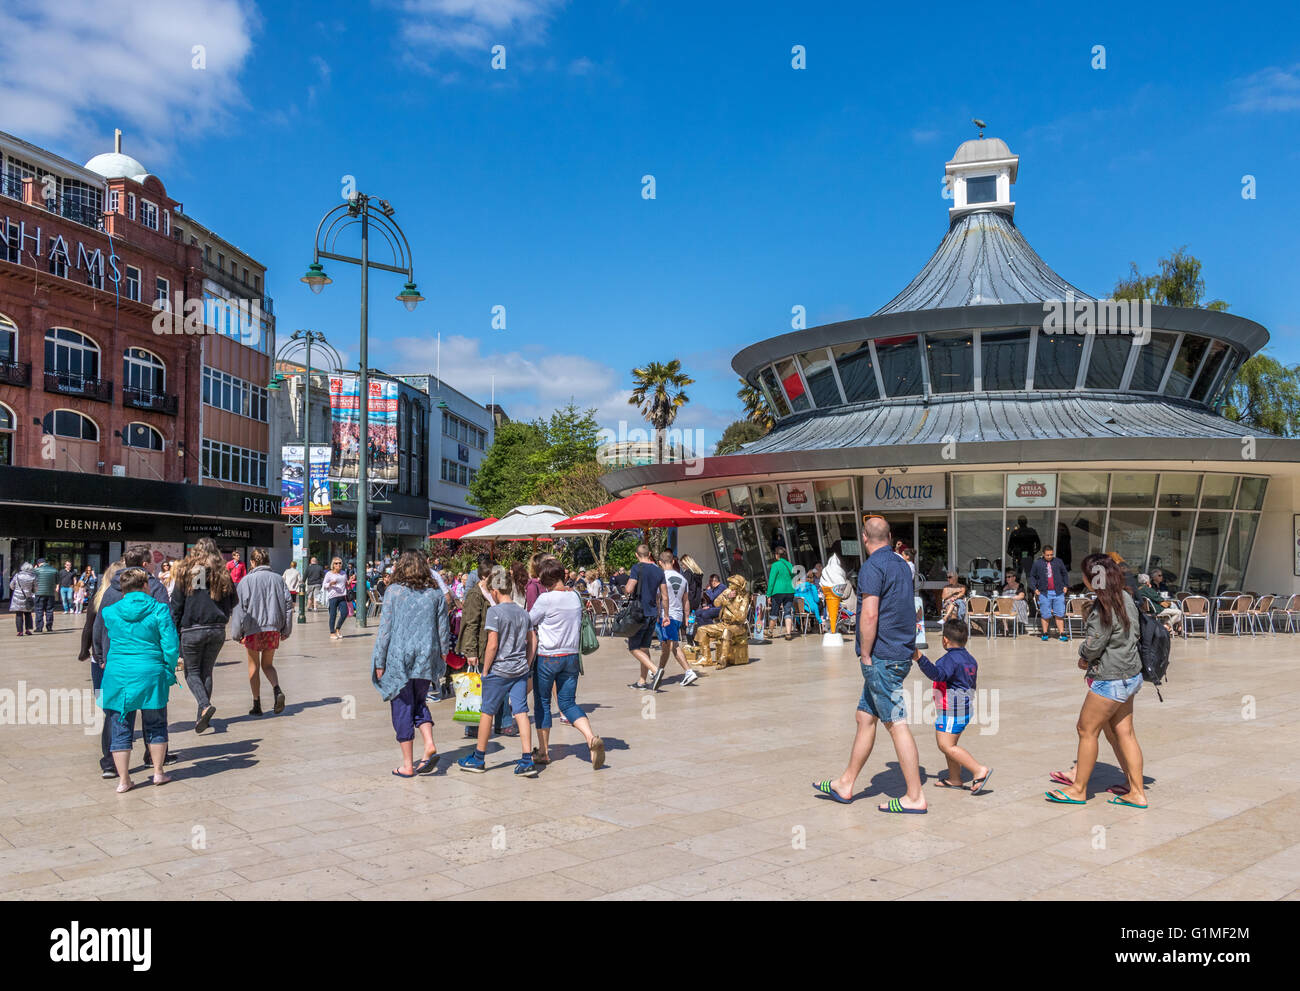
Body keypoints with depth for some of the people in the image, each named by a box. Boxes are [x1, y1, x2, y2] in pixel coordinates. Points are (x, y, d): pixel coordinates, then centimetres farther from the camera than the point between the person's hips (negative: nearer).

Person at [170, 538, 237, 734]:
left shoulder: (185, 572, -2)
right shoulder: (223, 574, 4)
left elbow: (176, 605, -2)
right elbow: (232, 603, 9)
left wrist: (173, 633, 1)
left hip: (192, 630, -3)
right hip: (217, 630, 3)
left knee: (192, 671, 9)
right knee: (207, 671, 13)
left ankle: (205, 705, -15)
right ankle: (202, 717, 12)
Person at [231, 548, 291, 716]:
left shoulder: (247, 580, -5)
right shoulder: (278, 579, 5)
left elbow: (241, 608, -7)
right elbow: (287, 605, 5)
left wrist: (237, 633, 0)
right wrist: (286, 631, 13)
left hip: (253, 628, -3)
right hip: (273, 628, 3)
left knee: (253, 665, 10)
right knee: (268, 664, 15)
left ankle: (257, 704, 10)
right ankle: (277, 690, -12)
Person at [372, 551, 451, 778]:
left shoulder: (393, 591, -4)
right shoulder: (436, 593, 4)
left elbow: (385, 628, -4)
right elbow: (443, 629, 6)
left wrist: (379, 663, 0)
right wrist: (443, 655, 19)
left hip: (399, 657, -3)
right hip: (427, 657, 3)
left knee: (402, 708, 6)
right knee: (419, 702, 20)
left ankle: (408, 765, 10)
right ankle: (429, 745, -1)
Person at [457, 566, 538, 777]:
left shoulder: (494, 611, -12)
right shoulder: (523, 612, 8)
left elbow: (492, 645, -16)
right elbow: (533, 642, 11)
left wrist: (485, 671, -7)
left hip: (499, 670, -5)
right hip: (520, 670, 5)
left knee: (487, 712, 9)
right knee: (521, 712, 4)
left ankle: (478, 759, 21)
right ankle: (527, 761, -3)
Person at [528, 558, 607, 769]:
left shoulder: (545, 599, -15)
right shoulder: (576, 597, 2)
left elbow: (529, 622, -4)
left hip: (547, 657, -5)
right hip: (571, 656, 5)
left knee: (542, 704, 11)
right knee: (568, 703, 10)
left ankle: (543, 752, 20)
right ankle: (592, 738, -12)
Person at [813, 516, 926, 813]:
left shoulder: (872, 566, -14)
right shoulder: (902, 564, 14)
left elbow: (870, 614, -22)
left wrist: (865, 655, -13)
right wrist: (912, 648, 33)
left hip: (881, 657, -9)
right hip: (901, 653, 9)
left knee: (896, 724, -4)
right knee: (865, 717, 15)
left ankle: (915, 797, 1)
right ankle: (845, 784, 23)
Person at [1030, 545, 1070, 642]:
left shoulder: (1058, 562, 8)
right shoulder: (1037, 564, 3)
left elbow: (1065, 574, 20)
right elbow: (1032, 576, 11)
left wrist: (1065, 586, 12)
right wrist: (1034, 588, 1)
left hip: (1058, 592, 1)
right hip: (1044, 593, -1)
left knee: (1060, 614, 1)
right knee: (1045, 614, 1)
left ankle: (1061, 634, 7)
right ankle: (1045, 634, 12)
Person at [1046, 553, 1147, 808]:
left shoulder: (1103, 610, -24)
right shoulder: (1125, 598, 3)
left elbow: (1092, 647, -20)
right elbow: (1136, 632, 14)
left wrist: (1084, 656, 5)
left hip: (1110, 681, -9)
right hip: (1130, 675, 9)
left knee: (1087, 729, 4)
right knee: (1124, 732, 14)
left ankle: (1079, 789, 15)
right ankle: (1136, 793, 19)